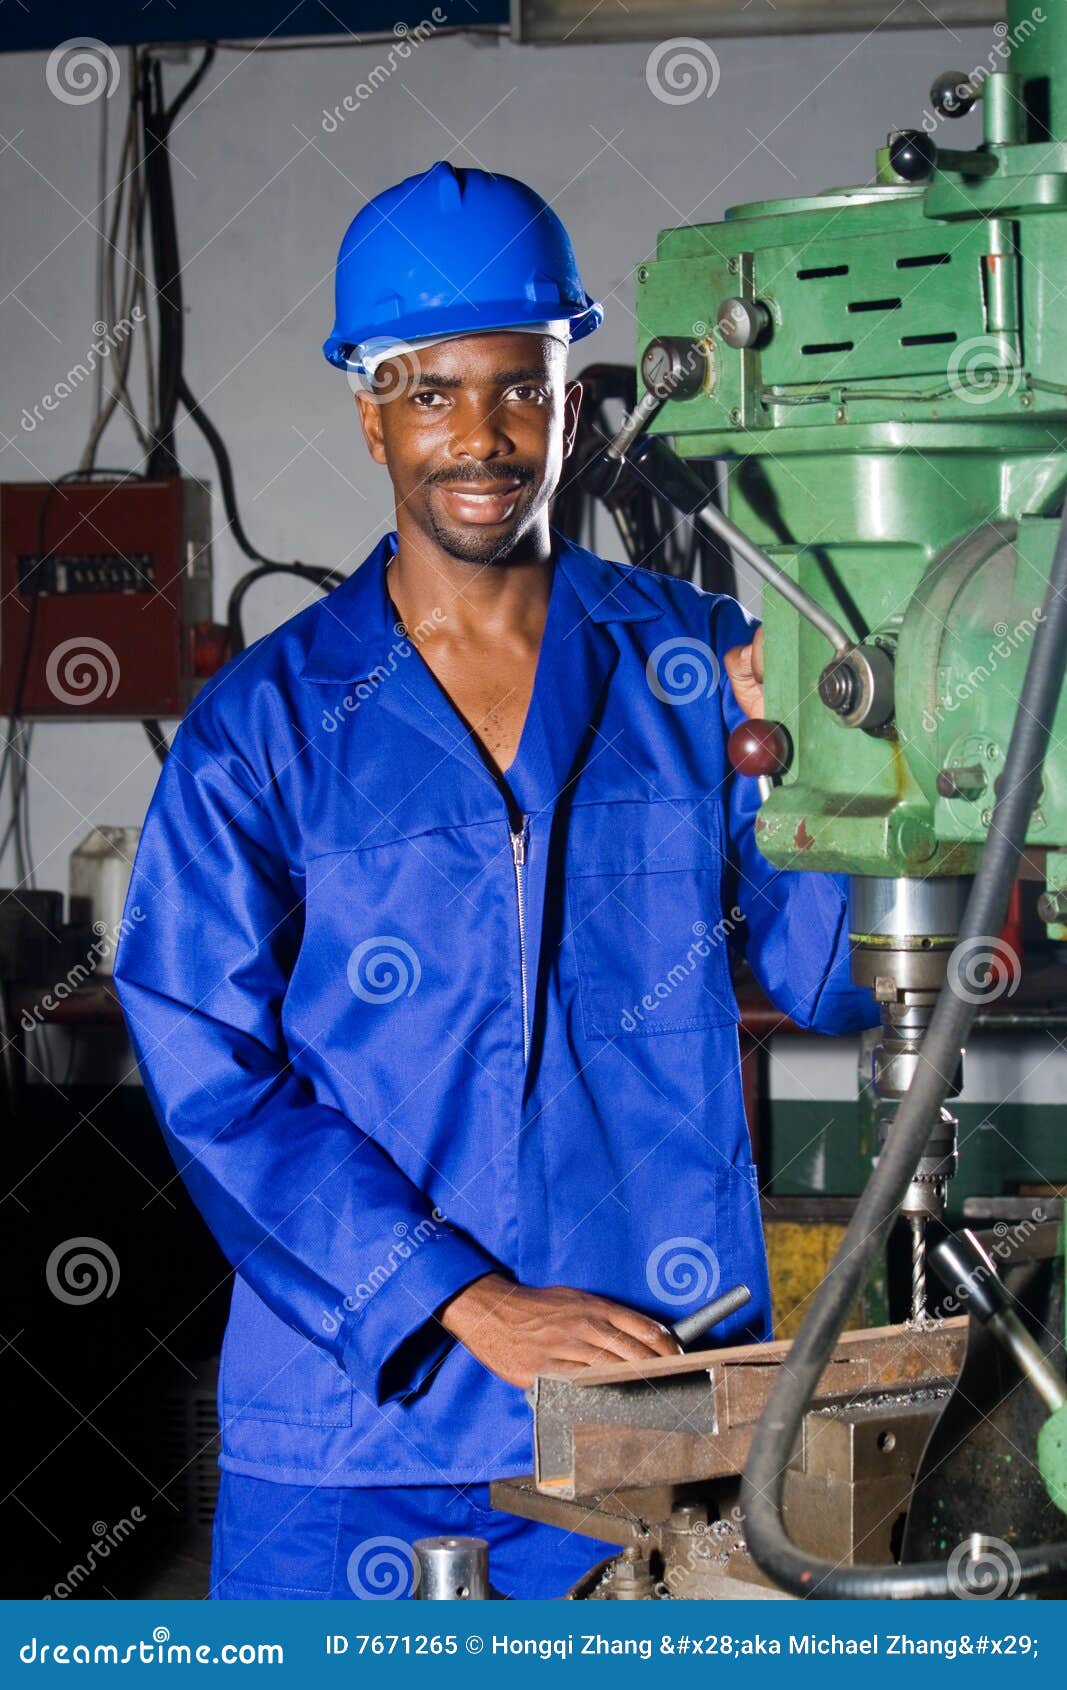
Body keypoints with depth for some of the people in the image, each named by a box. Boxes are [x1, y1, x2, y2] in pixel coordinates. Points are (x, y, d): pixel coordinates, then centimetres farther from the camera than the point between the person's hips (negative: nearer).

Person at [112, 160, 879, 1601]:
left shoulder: (696, 665, 4)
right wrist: (470, 1303, -15)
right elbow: (213, 1077, -7)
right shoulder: (263, 726, 0)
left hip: (660, 1408, 1)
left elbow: (836, 981, 3)